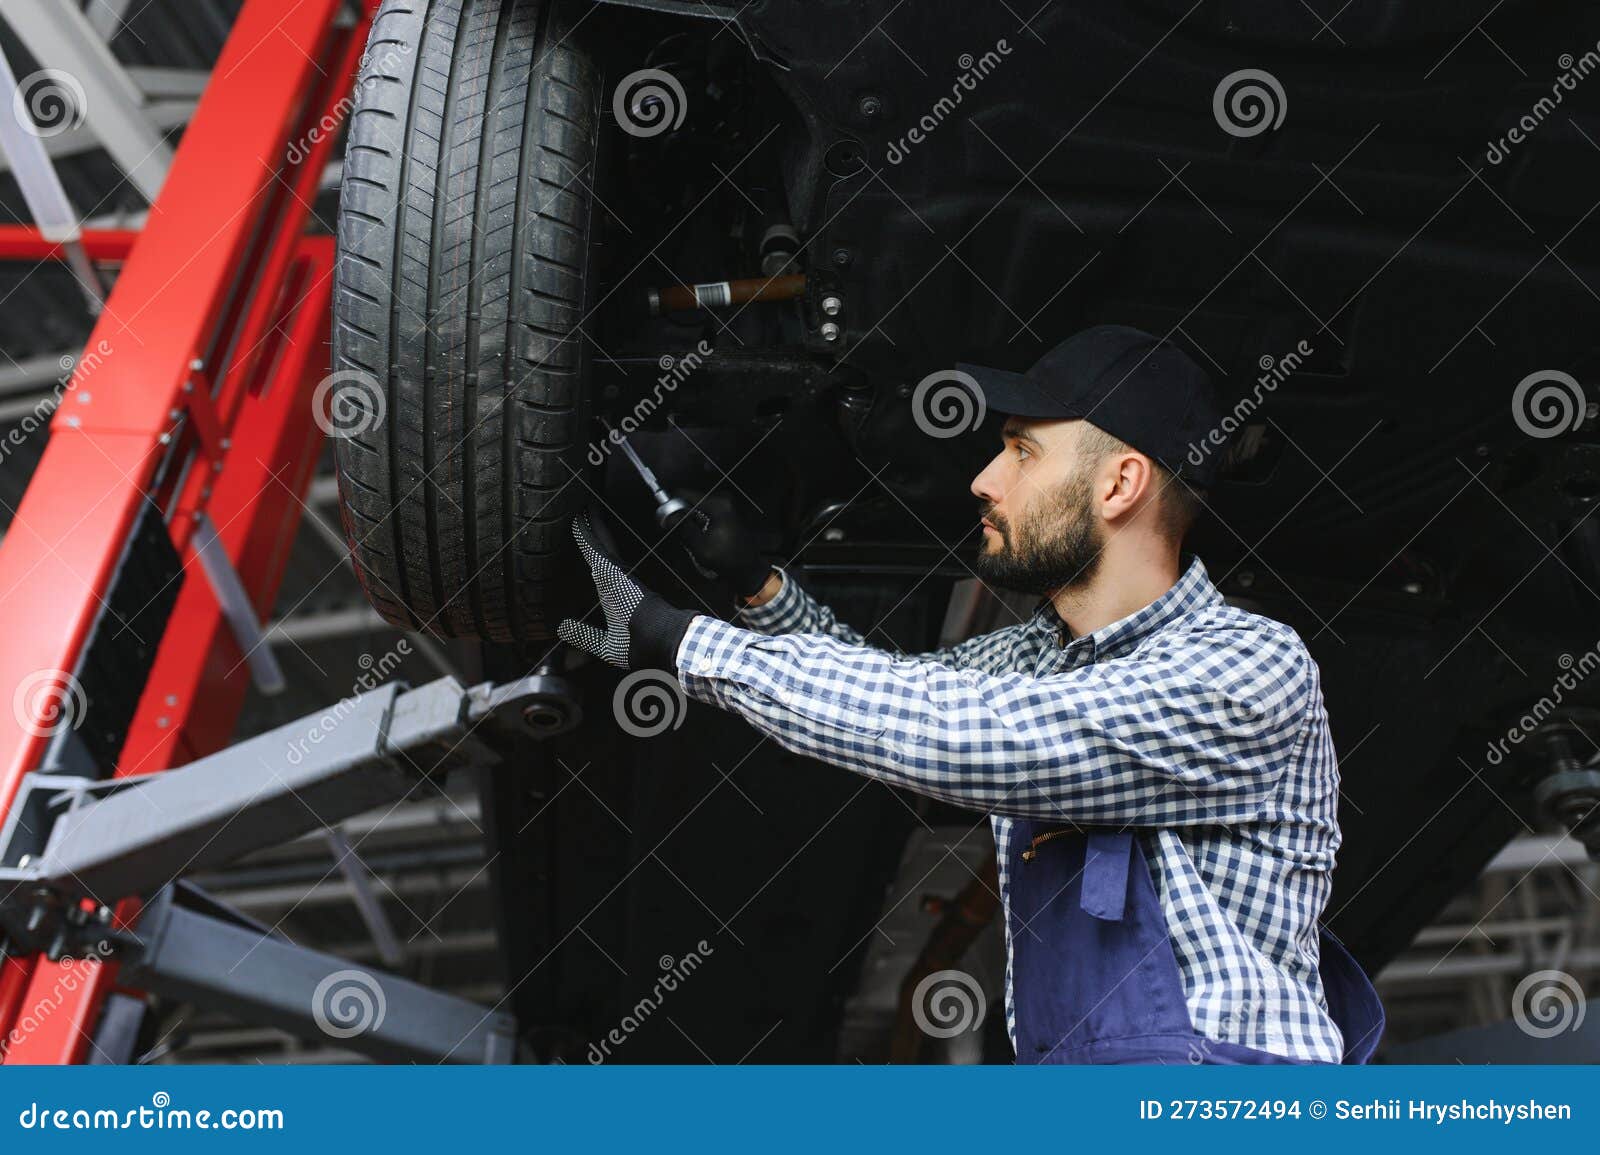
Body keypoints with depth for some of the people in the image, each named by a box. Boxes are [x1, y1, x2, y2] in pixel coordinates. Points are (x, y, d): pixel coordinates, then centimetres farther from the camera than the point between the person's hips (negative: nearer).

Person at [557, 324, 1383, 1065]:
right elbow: (892, 689, 27)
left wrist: (682, 643, -15)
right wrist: (751, 577, 11)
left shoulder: (1253, 669, -14)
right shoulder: (1032, 657, 9)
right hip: (1060, 1073, 6)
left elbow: (957, 733, -21)